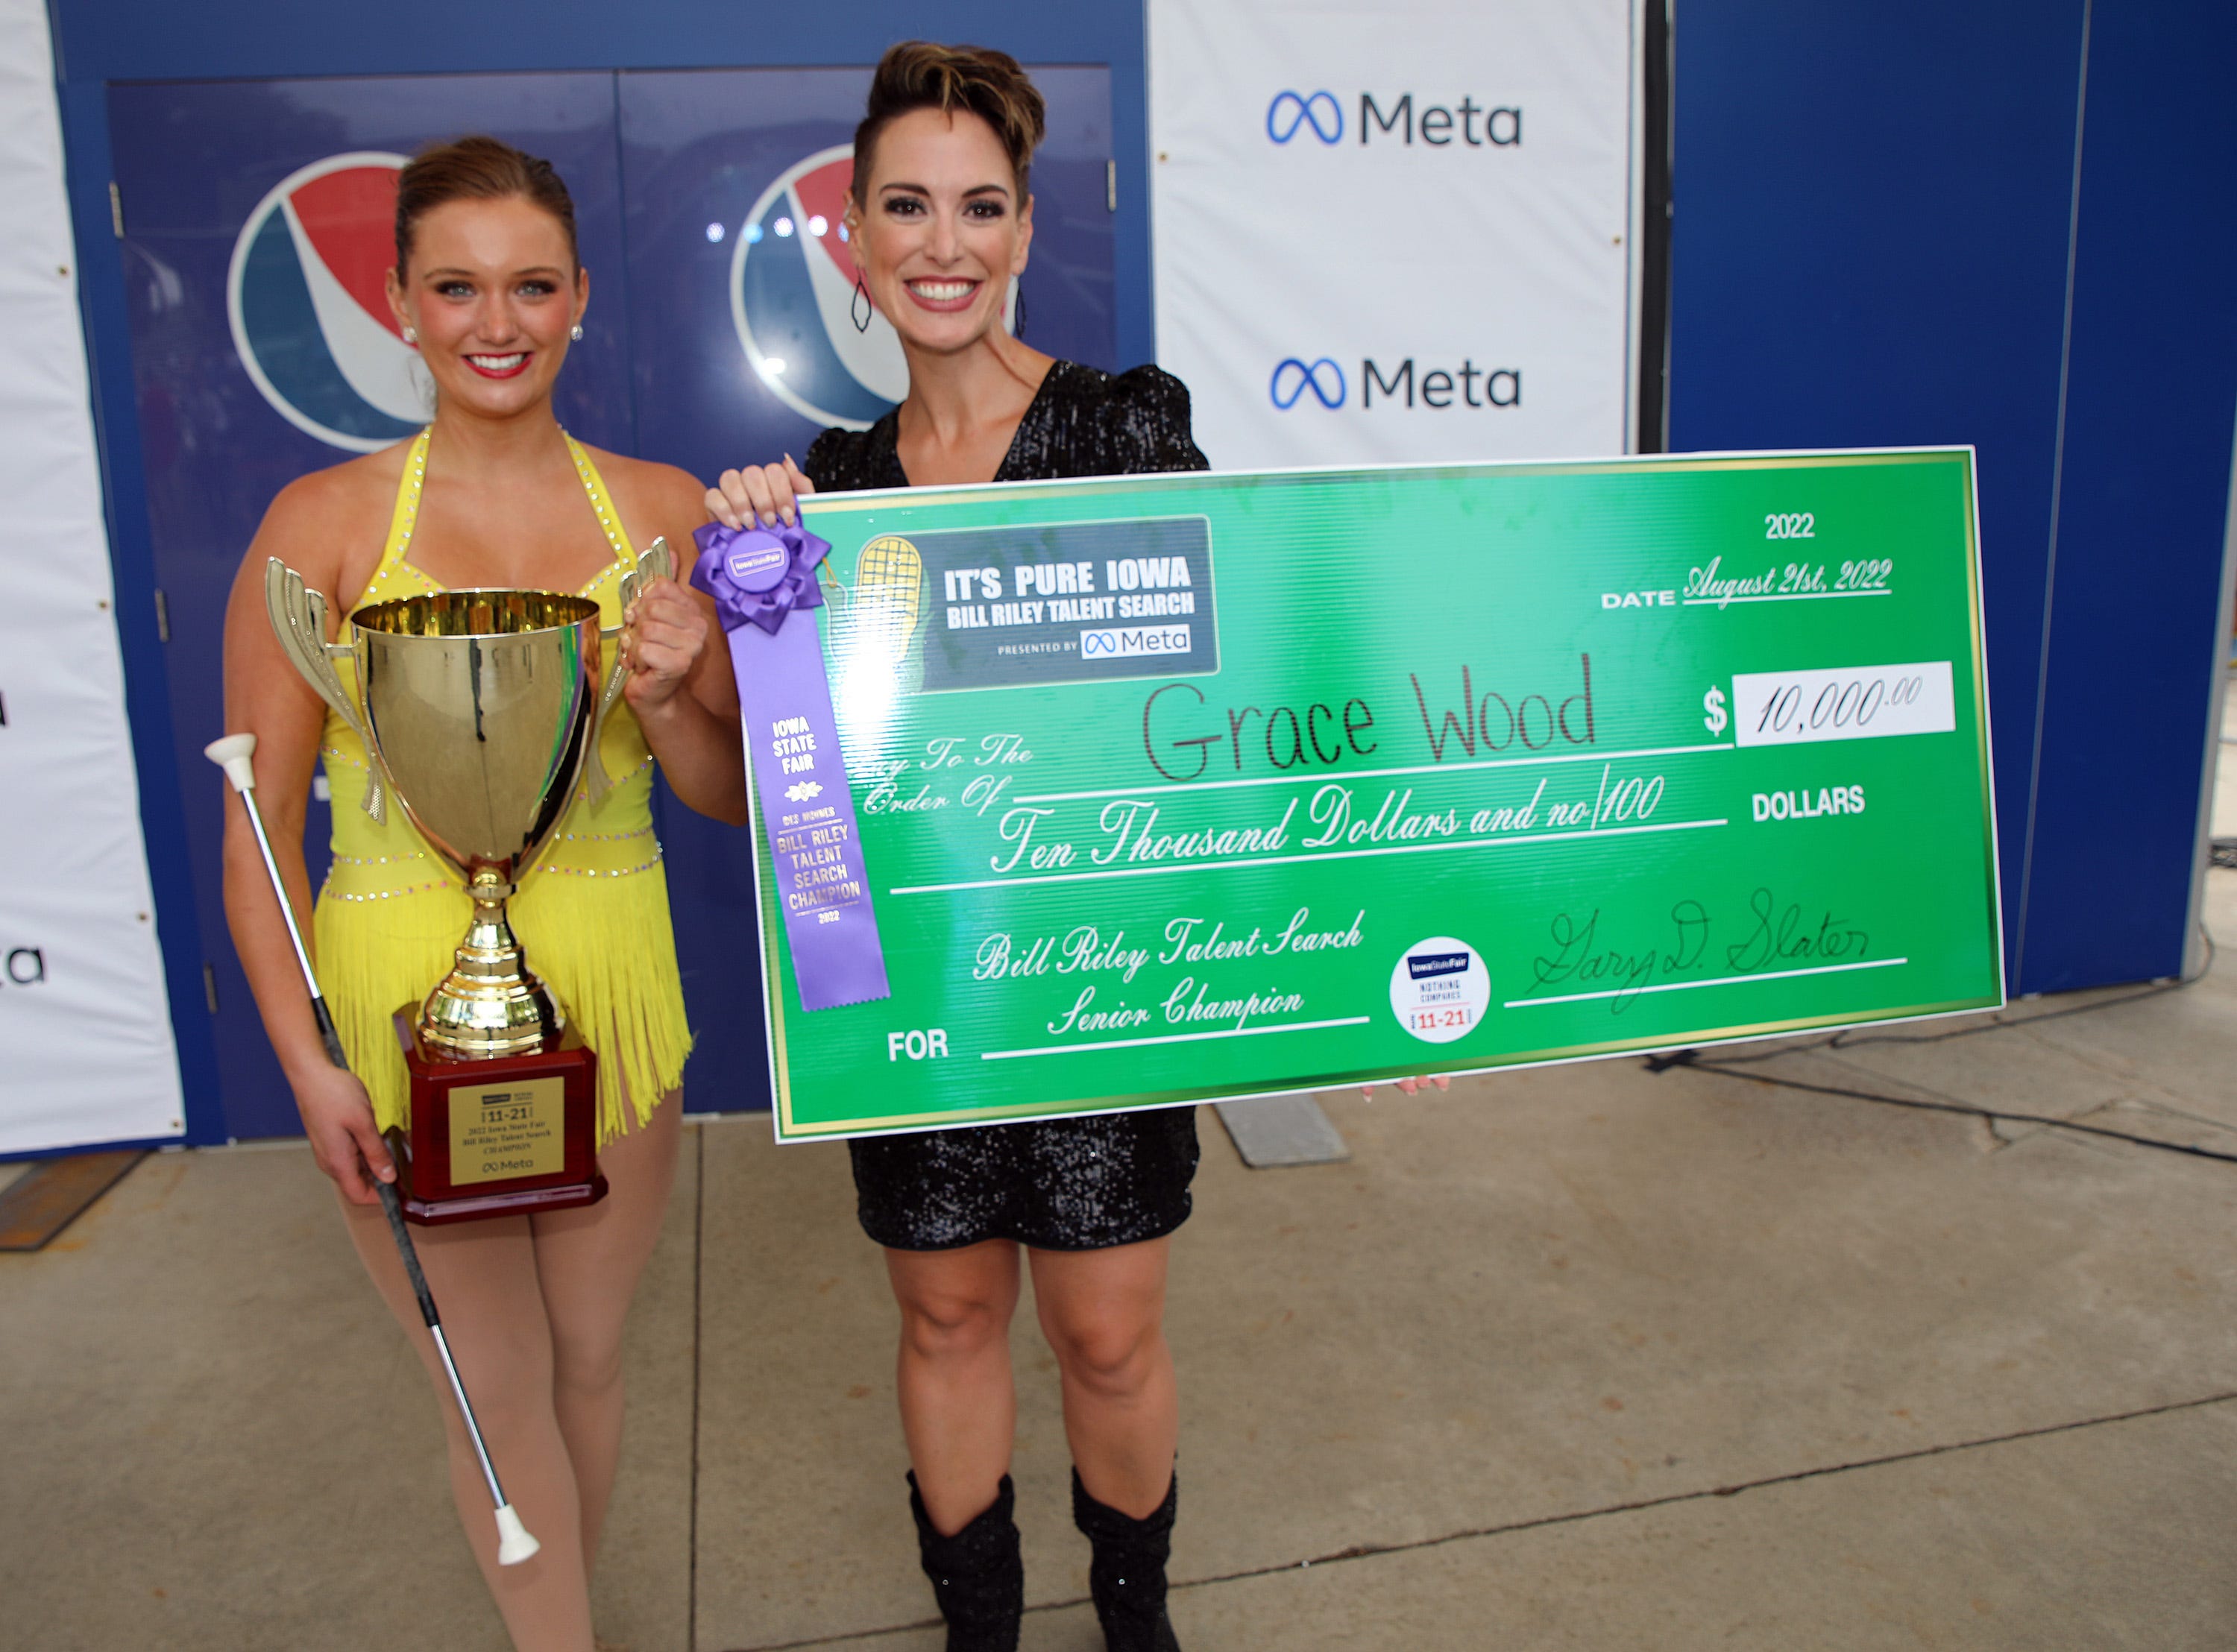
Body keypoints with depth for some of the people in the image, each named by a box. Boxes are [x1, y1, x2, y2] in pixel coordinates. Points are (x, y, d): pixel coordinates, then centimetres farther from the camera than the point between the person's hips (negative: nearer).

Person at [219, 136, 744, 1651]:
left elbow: (732, 797, 4)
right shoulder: (325, 523, -6)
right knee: (501, 1393, 10)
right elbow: (258, 821, -4)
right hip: (402, 999, -2)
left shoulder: (662, 511, 1)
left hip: (611, 988, 3)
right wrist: (310, 1064, -11)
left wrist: (666, 699, -16)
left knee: (590, 1360, 18)